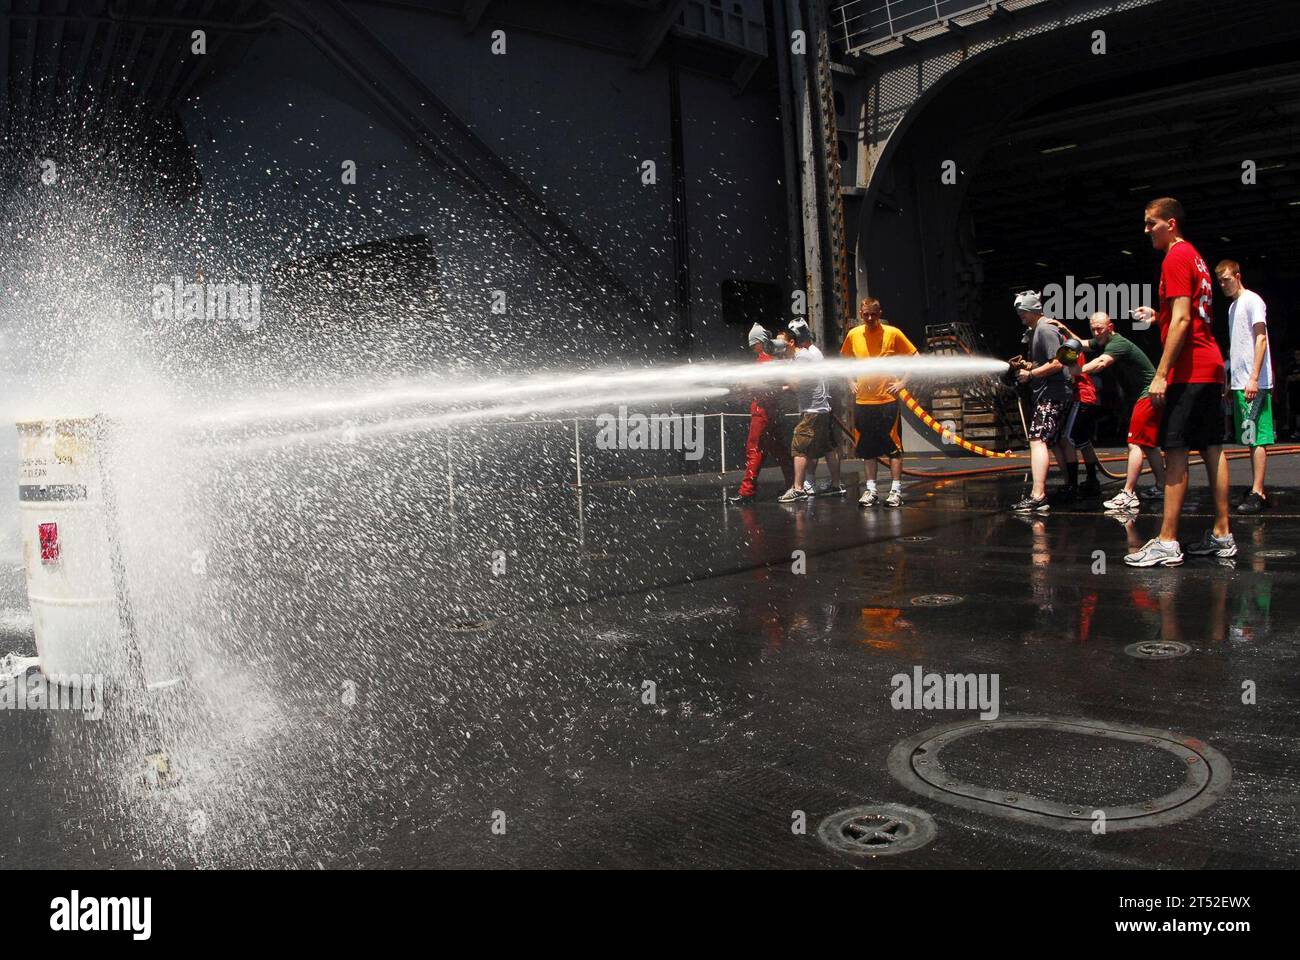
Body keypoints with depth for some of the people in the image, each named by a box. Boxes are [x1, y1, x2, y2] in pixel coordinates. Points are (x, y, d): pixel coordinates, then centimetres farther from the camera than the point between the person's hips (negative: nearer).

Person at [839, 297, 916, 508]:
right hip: (862, 401, 4)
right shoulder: (853, 335, 5)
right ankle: (870, 490, 15)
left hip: (887, 400, -3)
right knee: (867, 449, 7)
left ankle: (895, 490, 3)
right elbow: (844, 361, 23)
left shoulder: (893, 333, -4)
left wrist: (903, 382, -5)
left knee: (893, 448, -1)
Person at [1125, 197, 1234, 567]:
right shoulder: (1195, 256, 20)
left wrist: (1161, 374, -21)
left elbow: (1182, 320, -19)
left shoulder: (1176, 257, -10)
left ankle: (1167, 543, -12)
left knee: (1175, 452, -11)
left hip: (1189, 370, -10)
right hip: (1210, 365, 10)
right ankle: (1222, 536, 16)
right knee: (1212, 449, 11)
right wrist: (1157, 316, 17)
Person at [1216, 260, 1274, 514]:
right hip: (1239, 382, 9)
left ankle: (1257, 494, -12)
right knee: (1250, 438, 10)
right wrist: (1231, 381, 21)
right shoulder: (1232, 306, 20)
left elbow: (1261, 339, -14)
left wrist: (1254, 378, -21)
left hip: (1254, 383, -9)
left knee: (1257, 438, -10)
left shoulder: (1252, 300, -6)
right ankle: (1256, 490, 14)